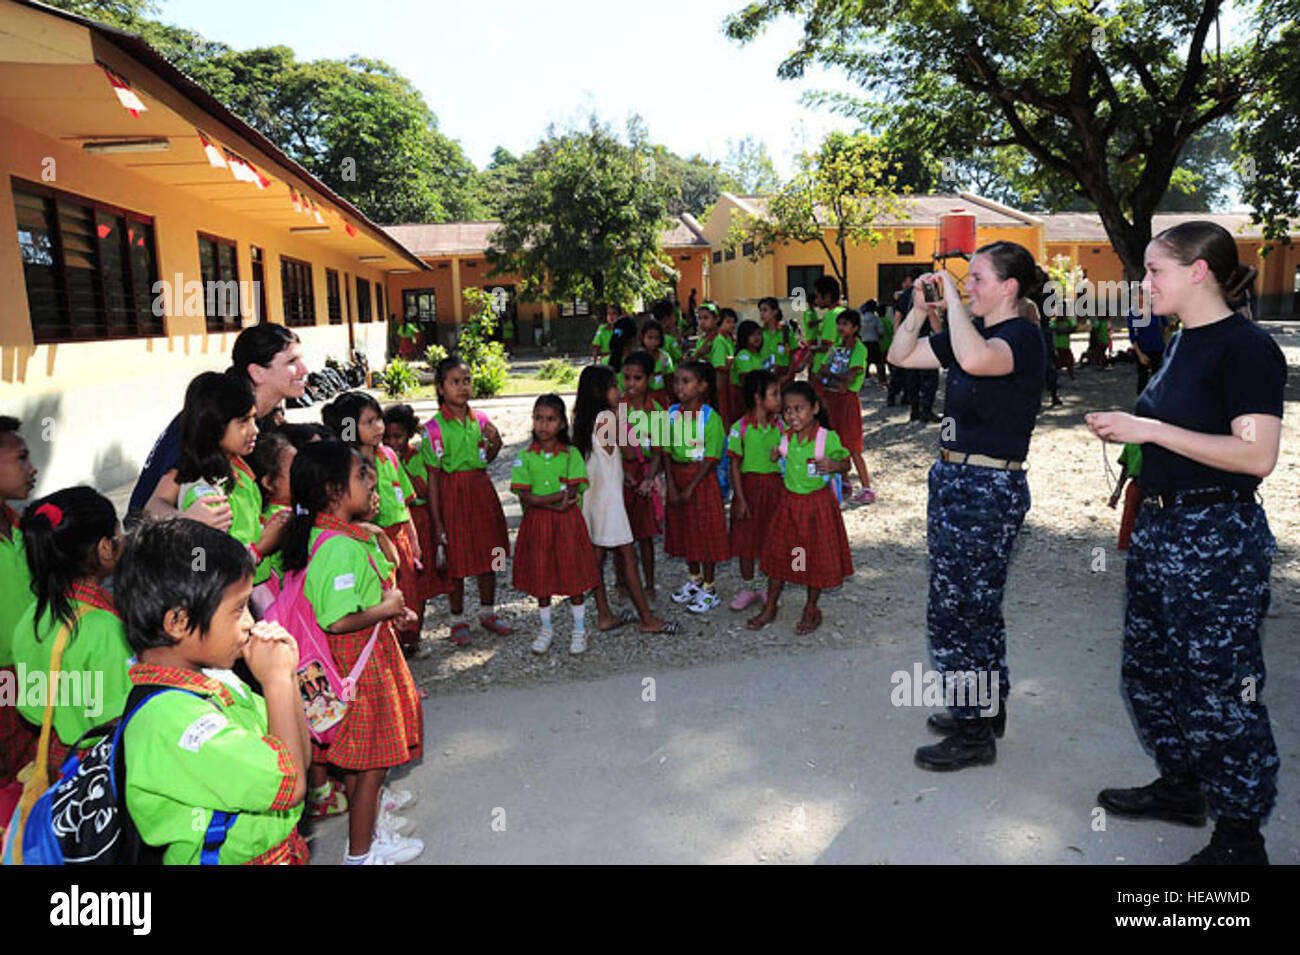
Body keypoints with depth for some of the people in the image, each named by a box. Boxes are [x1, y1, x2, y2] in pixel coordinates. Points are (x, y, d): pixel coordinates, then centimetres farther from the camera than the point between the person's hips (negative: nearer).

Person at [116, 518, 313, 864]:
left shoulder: (214, 677, -4)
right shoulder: (171, 718, -29)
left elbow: (300, 756, 3)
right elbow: (291, 785, -29)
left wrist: (288, 675, -10)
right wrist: (276, 680, -21)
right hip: (234, 856, -8)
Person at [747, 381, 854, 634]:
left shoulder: (827, 437, -16)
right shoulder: (785, 436, -2)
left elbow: (845, 463, -5)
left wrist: (833, 466, -25)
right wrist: (776, 455, -3)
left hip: (817, 503, -4)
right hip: (789, 501, 4)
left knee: (816, 556, 8)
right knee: (779, 553, 11)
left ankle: (811, 610, 27)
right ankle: (770, 607, 26)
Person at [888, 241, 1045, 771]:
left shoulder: (1023, 336, -15)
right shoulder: (972, 332, 10)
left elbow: (975, 359, -38)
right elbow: (901, 354, 15)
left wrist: (953, 298, -26)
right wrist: (921, 305, 2)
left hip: (988, 488, -9)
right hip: (954, 479, 9)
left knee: (955, 609, -2)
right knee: (976, 604, 20)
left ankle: (974, 733, 13)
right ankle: (986, 706, 37)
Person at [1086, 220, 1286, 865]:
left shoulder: (1247, 347, -15)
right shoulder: (1183, 342, 12)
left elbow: (1257, 455, -23)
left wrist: (1150, 427, -23)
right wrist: (1125, 427, 6)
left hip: (1216, 540, -9)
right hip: (1159, 526, 10)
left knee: (1217, 689, 1)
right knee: (1148, 671, 18)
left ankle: (1239, 839, 18)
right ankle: (1180, 787, 38)